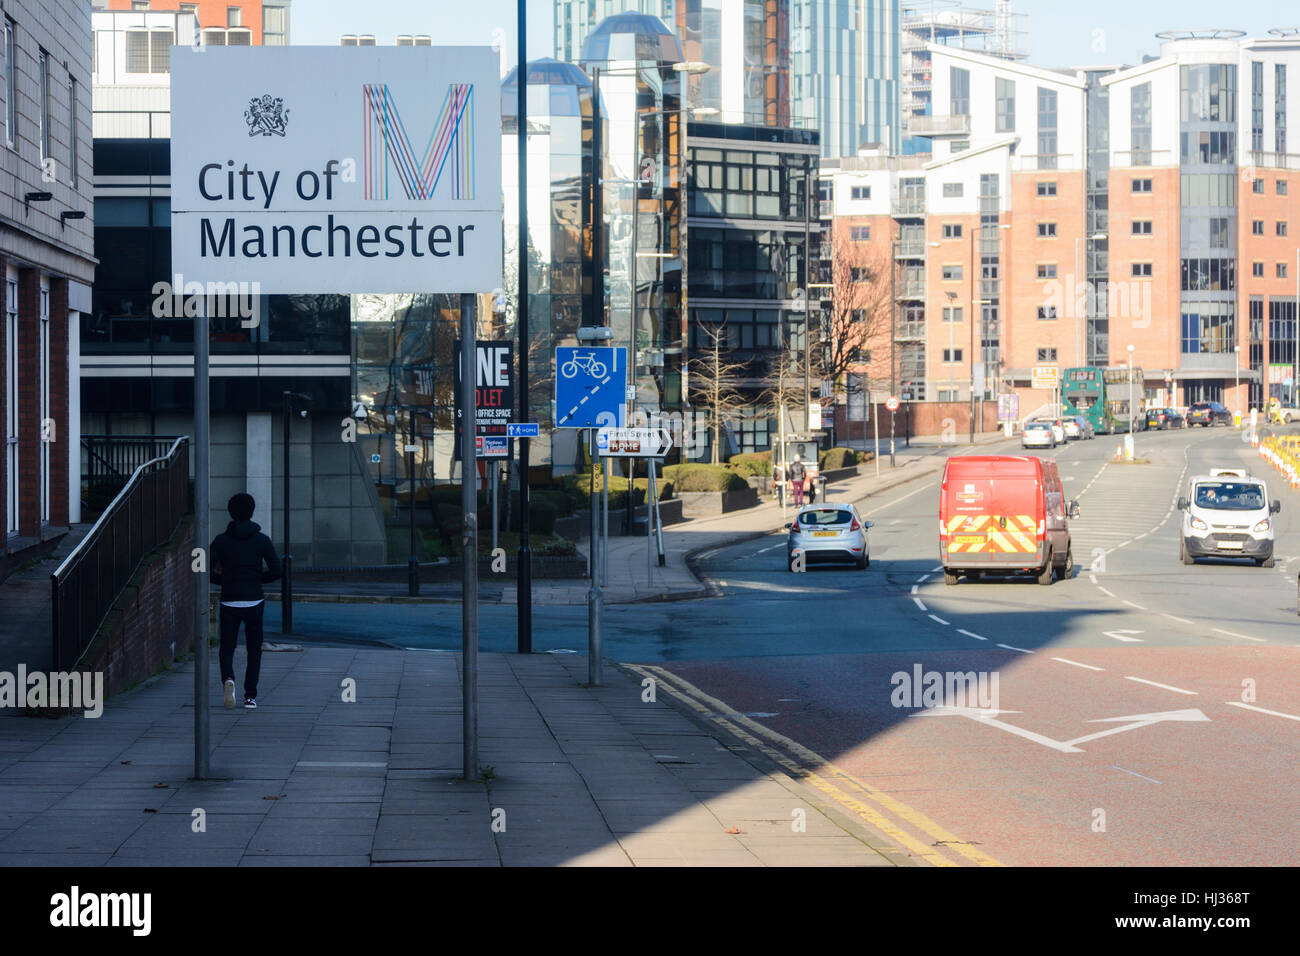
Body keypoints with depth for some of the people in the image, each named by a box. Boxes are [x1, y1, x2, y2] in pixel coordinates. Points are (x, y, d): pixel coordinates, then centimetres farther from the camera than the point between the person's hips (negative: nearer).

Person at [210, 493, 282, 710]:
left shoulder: (221, 540, -1)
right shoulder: (262, 540, -1)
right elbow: (276, 571, -6)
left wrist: (224, 580, 12)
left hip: (230, 602, 0)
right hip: (254, 602, 0)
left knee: (227, 648, 12)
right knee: (254, 649, 14)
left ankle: (228, 679, -18)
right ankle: (250, 696, 7)